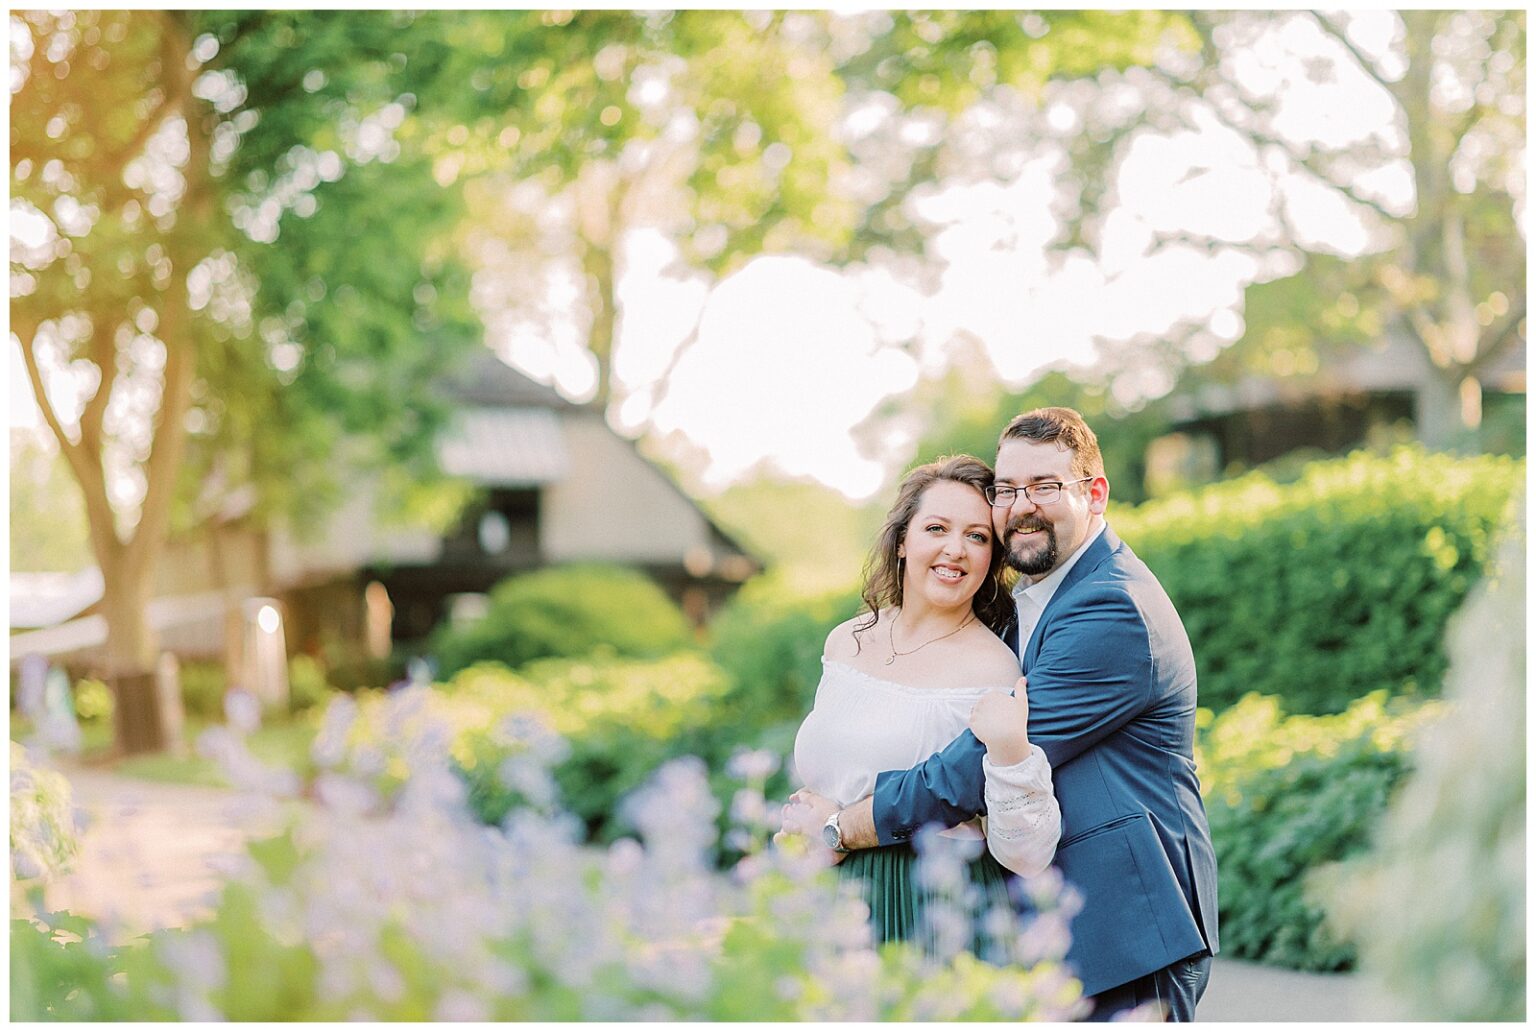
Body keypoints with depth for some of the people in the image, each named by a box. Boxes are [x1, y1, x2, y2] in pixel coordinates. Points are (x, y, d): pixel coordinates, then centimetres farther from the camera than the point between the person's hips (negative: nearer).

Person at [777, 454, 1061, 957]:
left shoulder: (995, 671, -13)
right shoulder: (845, 642, 6)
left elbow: (1026, 855, -18)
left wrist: (1010, 750, -31)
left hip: (942, 921, -5)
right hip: (841, 908, 5)